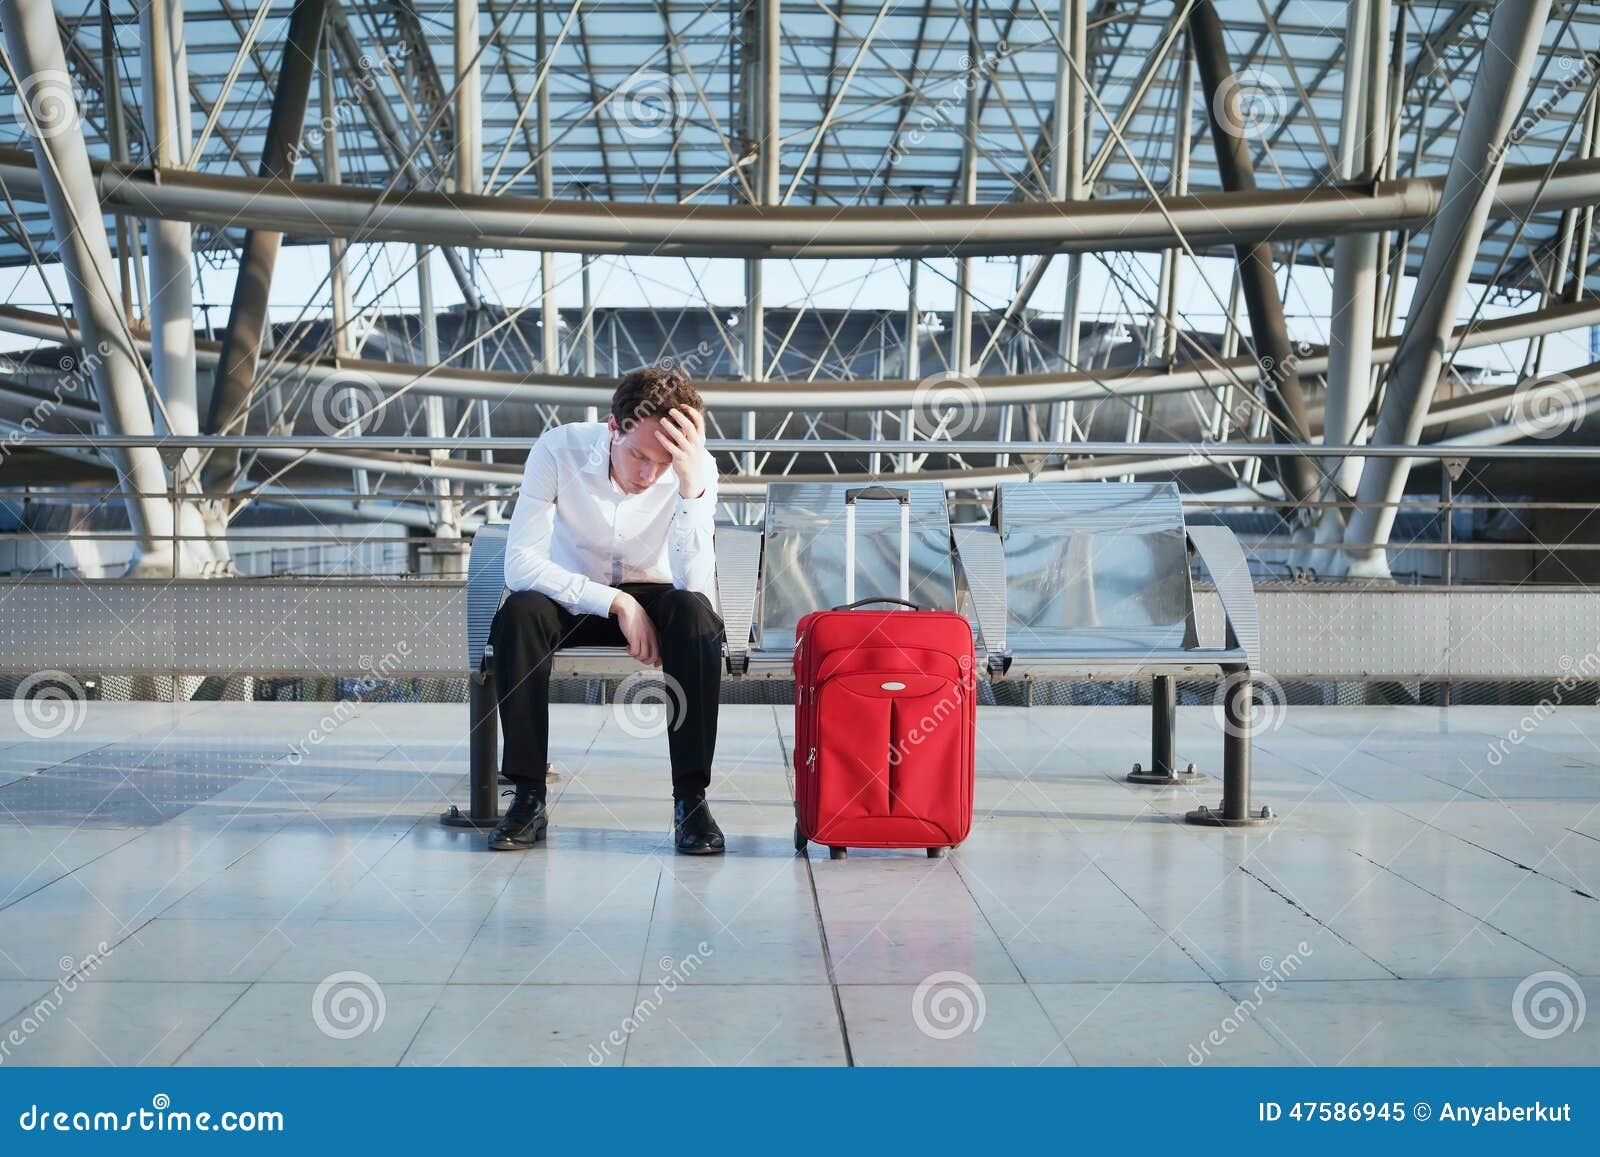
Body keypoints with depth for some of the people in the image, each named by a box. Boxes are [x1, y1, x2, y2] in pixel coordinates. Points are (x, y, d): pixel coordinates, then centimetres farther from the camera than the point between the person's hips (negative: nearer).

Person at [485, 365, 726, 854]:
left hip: (651, 596, 0)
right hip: (572, 595, 0)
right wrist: (617, 603, -30)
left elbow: (695, 588, -31)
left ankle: (691, 798, -27)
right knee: (519, 613, -33)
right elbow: (520, 564, -25)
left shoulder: (697, 469, -21)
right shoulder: (559, 449, -22)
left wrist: (692, 486, -40)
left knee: (694, 612, -33)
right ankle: (528, 796, -23)